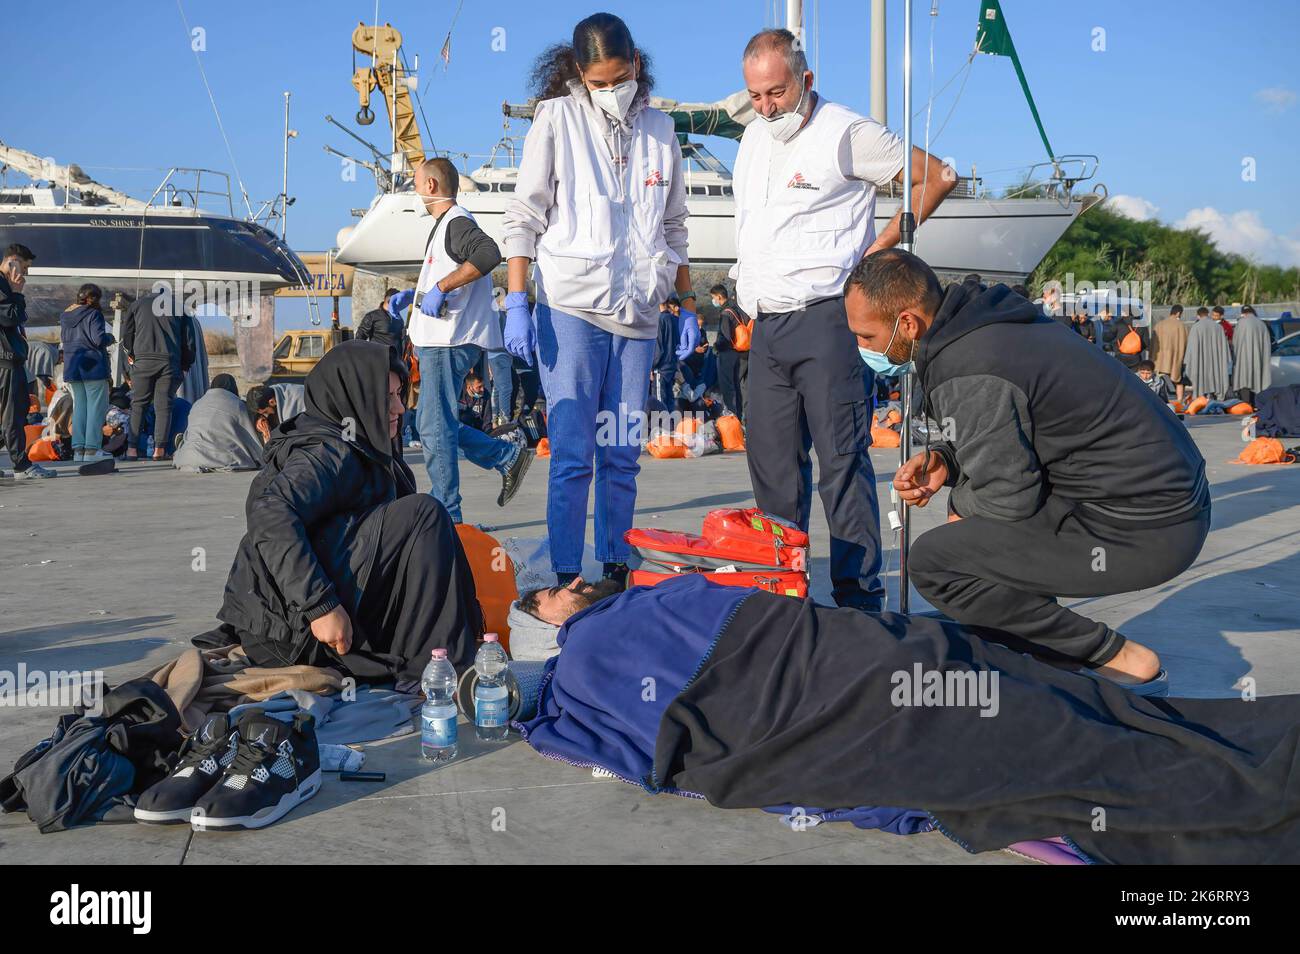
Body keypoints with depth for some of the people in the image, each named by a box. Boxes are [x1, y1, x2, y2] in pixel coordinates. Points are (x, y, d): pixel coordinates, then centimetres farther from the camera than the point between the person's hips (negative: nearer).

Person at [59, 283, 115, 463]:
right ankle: (92, 449, -6)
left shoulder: (66, 316, 12)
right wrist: (110, 337, 1)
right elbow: (99, 339, -18)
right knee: (96, 407, -2)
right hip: (93, 367, -7)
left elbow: (63, 338, 18)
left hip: (72, 367, 7)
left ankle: (78, 449, 9)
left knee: (79, 406, 12)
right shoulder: (93, 314, -11)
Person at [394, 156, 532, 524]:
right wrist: (414, 294, 23)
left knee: (435, 427, -7)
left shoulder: (457, 223, -10)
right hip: (438, 341, 11)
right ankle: (509, 457, 16)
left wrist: (440, 287, -29)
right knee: (433, 423, 13)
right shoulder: (445, 226, 23)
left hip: (450, 341, -11)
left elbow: (489, 253, -32)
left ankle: (445, 514, -2)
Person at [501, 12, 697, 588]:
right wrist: (516, 304, -9)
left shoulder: (659, 129, 14)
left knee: (623, 455, 7)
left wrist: (687, 307, 15)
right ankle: (565, 578, -1)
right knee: (572, 454, -6)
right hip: (569, 307, -4)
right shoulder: (557, 118, 3)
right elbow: (523, 218, 0)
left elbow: (673, 228, 21)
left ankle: (617, 571, 16)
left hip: (637, 313, 4)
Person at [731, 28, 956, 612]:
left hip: (825, 319, -8)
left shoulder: (845, 132, -5)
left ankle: (860, 600, -3)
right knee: (772, 464, 10)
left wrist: (880, 247, -6)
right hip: (766, 325, 8)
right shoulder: (755, 136, 18)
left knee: (841, 463, -8)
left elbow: (938, 177, -3)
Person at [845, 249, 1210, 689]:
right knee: (968, 500, 24)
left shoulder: (965, 375, -22)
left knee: (932, 561, -12)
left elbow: (1010, 498, -16)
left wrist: (960, 502, 4)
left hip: (1145, 533, -10)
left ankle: (1118, 661, -4)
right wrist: (945, 460, 7)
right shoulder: (988, 319, 8)